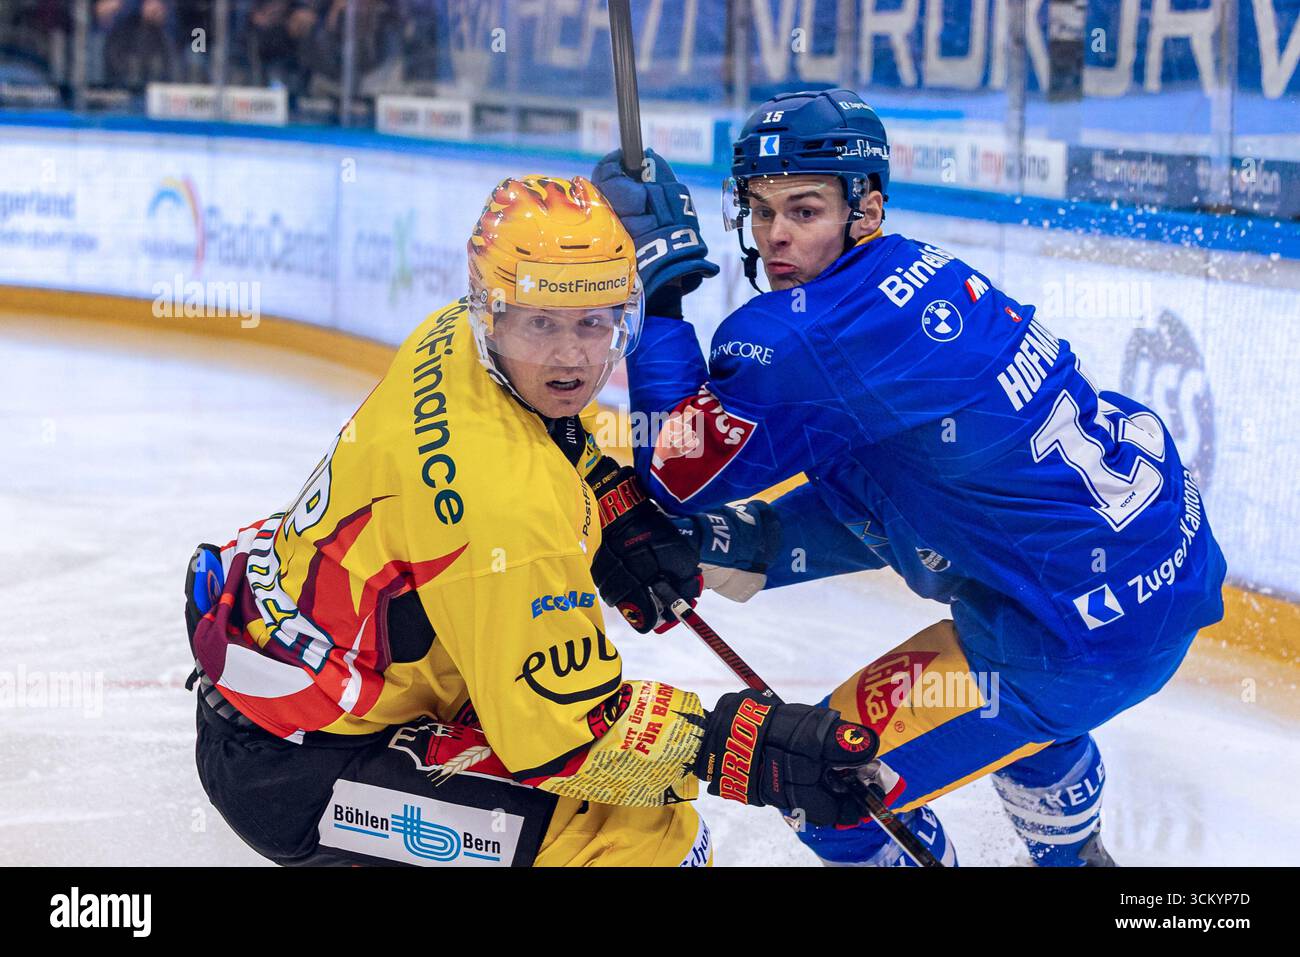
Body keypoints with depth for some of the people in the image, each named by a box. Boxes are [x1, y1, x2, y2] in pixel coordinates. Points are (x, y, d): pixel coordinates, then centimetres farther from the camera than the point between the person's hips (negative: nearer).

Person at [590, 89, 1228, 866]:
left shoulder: (810, 334, -21)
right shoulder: (912, 274, 7)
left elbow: (682, 476, -12)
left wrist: (657, 297, -11)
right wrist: (735, 546, 9)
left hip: (1090, 632, -9)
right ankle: (1070, 847, 61)